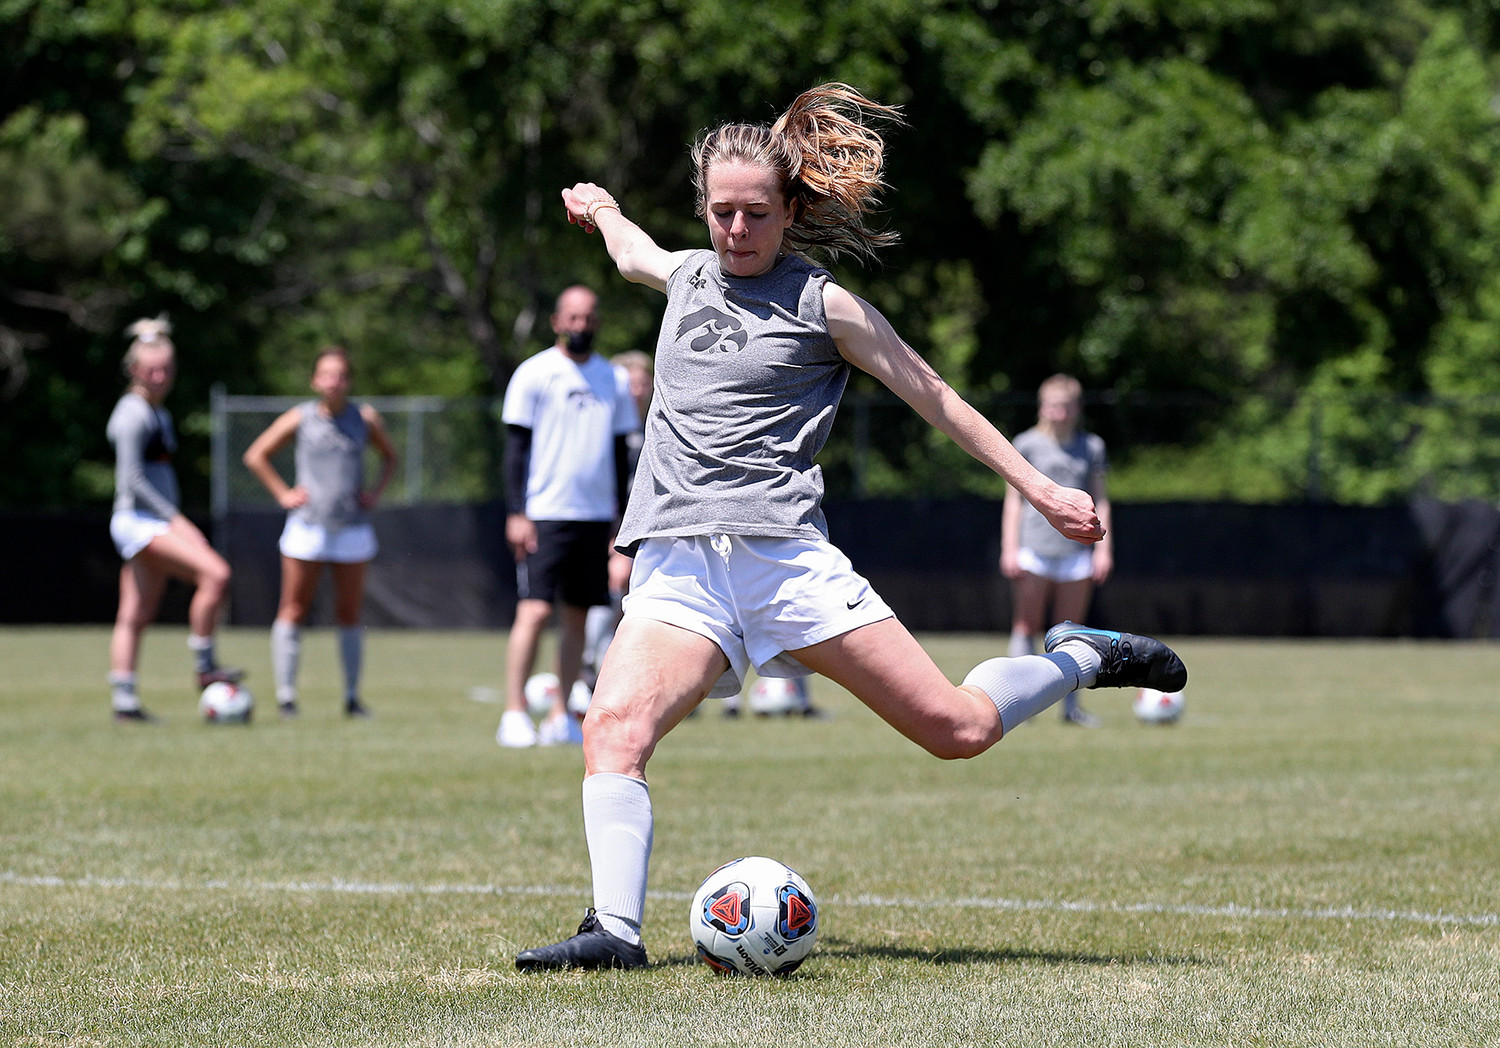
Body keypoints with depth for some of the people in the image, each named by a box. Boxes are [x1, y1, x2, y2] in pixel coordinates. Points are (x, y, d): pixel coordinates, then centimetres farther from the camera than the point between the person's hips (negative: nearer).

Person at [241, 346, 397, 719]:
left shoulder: (365, 418, 2)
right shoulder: (300, 418, -3)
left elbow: (389, 456, 20)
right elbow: (255, 455, 7)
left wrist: (376, 490, 4)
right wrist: (283, 493, 0)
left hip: (353, 530, 1)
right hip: (307, 529, -1)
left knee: (350, 614, 5)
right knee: (293, 611, -1)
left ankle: (352, 695, 12)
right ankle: (285, 694, 3)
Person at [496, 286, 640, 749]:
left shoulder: (612, 379, 12)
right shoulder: (534, 374, -1)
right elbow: (516, 447, -2)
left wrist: (621, 520, 13)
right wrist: (516, 514, -10)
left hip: (596, 515, 5)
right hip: (544, 515, -5)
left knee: (578, 615, 4)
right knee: (535, 610, -12)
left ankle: (561, 717, 8)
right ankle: (514, 714, -9)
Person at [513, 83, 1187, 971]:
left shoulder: (823, 306, 5)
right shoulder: (687, 277, 18)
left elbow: (934, 398, 11)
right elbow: (633, 254, 44)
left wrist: (1040, 488, 9)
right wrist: (601, 207, 64)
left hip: (785, 555, -3)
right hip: (676, 569, 3)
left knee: (959, 729, -8)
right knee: (614, 724, -26)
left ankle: (1080, 659, 20)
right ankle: (616, 930, -32)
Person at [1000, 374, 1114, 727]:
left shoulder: (1092, 447, 12)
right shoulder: (1027, 444, 6)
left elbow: (1100, 499, 15)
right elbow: (1013, 497, 7)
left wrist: (1104, 548, 7)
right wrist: (1009, 548, 0)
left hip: (1076, 550, 2)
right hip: (1033, 549, -2)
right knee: (1026, 628, -3)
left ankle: (1070, 705, 9)